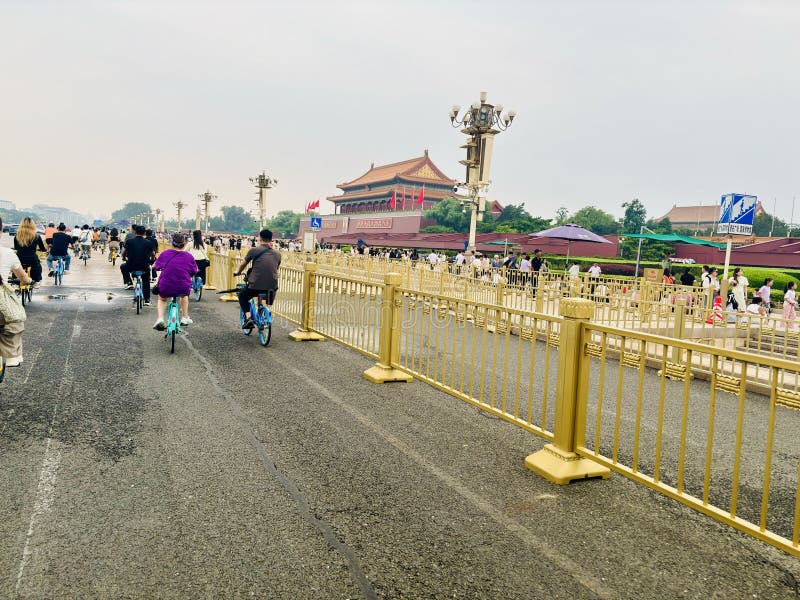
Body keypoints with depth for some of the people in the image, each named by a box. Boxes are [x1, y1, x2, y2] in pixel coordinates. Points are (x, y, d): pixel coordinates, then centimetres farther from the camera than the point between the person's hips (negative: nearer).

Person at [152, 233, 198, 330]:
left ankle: (160, 318, 11)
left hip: (165, 287, 0)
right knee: (184, 295, 37)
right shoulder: (189, 256, -4)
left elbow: (155, 266, 5)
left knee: (162, 299, 32)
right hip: (183, 288, 1)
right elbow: (194, 272, 5)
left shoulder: (165, 253, -6)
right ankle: (185, 317, 37)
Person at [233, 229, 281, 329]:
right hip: (272, 287, 3)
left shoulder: (254, 250, -1)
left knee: (242, 296, 26)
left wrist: (237, 272, 35)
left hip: (255, 286, -2)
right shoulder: (277, 253, 7)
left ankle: (248, 317, 6)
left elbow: (242, 264, 14)